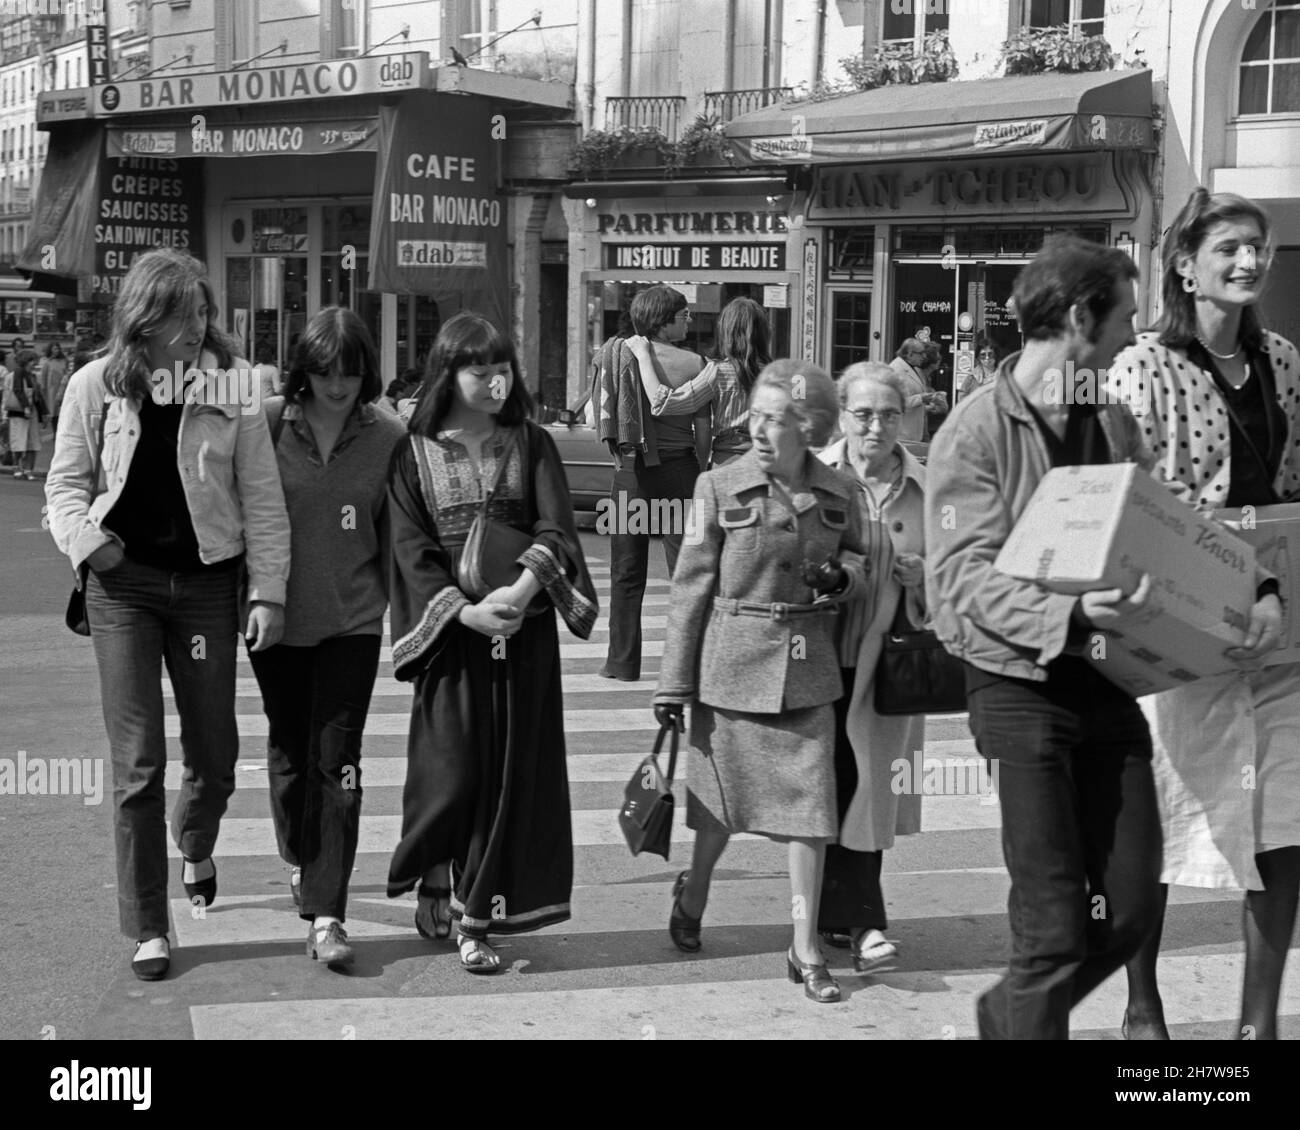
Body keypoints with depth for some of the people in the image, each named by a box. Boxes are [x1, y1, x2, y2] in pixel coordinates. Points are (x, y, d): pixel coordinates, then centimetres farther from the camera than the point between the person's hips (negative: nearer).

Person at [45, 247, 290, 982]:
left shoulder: (232, 385, -3)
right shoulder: (97, 384, -2)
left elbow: (262, 498, -1)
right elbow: (67, 483, 5)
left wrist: (270, 590, -6)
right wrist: (87, 540, -14)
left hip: (206, 582, 1)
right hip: (124, 583, -1)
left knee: (215, 755, 9)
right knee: (138, 762, -3)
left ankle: (196, 846, 45)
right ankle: (148, 927, 9)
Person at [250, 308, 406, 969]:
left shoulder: (388, 438, -4)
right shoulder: (268, 424, -6)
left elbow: (395, 535, 3)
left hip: (352, 619, -1)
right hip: (277, 615, 1)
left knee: (337, 761, -6)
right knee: (289, 750, 17)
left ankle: (326, 914, -5)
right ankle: (300, 864, 41)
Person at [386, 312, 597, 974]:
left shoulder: (532, 446, 8)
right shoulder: (415, 453, 2)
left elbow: (556, 528, -4)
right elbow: (411, 548, -4)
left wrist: (522, 588, -21)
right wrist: (465, 611, -16)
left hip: (524, 628, 2)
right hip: (450, 628, -2)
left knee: (513, 769, 0)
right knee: (452, 770, -2)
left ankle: (478, 916, 7)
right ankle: (441, 894, 18)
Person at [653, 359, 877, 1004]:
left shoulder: (841, 494, 1)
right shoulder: (720, 487, -5)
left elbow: (860, 565, 15)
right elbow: (692, 584, -3)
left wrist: (842, 576, -11)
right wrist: (673, 683, -4)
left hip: (808, 671, 2)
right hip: (732, 661, -1)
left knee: (809, 805, -1)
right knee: (723, 804, 11)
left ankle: (806, 950, 9)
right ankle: (693, 895, 41)